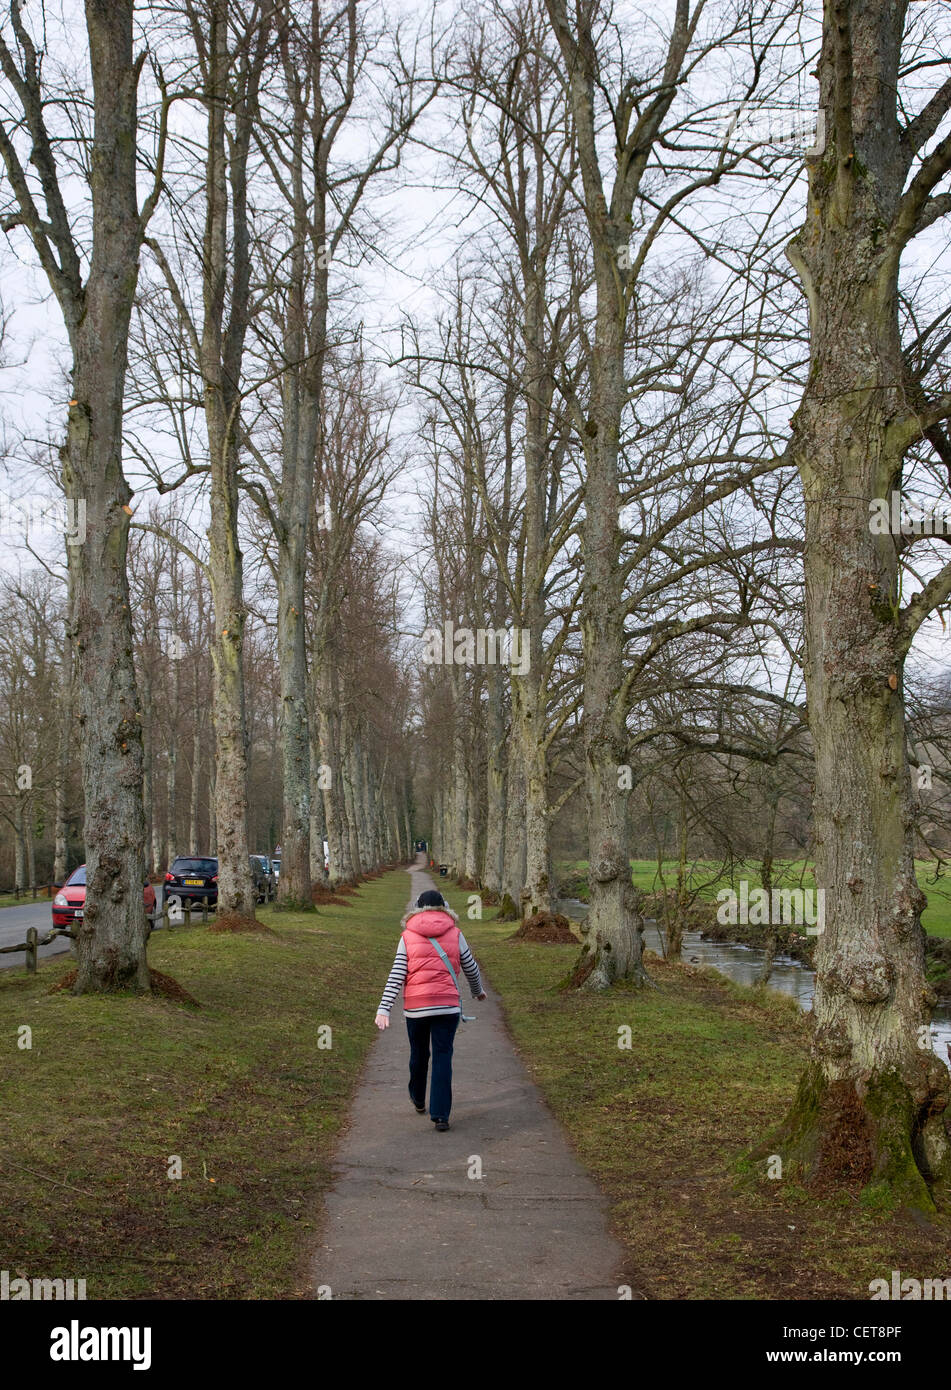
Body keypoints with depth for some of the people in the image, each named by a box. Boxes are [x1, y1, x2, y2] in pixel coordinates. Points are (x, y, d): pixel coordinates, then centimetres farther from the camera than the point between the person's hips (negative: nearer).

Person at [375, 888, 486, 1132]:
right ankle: (440, 1114, -6)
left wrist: (384, 1010, -7)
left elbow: (396, 976, -5)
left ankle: (418, 1100, 41)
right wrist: (478, 991, 32)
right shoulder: (454, 934, 3)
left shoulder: (408, 936, 2)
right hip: (447, 1005, -1)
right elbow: (471, 968, 12)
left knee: (418, 1054, 20)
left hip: (415, 1006, 1)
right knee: (443, 1057, 2)